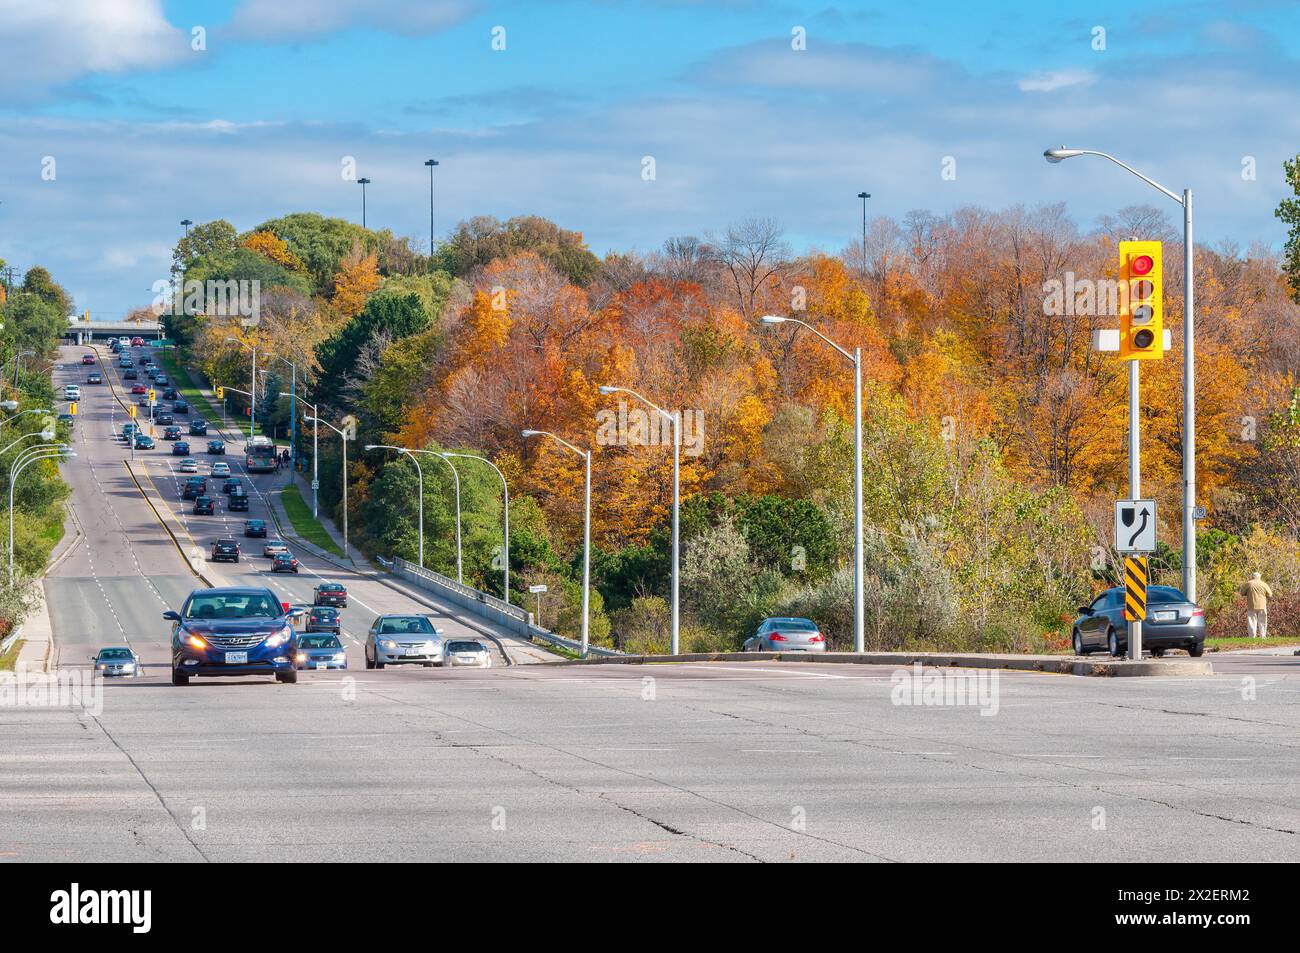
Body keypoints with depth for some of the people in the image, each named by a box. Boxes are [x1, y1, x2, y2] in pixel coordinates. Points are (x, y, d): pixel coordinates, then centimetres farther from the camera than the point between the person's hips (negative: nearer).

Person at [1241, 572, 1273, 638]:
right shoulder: (1264, 584, 4)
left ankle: (1252, 637, -4)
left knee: (1252, 623, 1)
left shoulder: (1248, 584, -1)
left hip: (1251, 607, -1)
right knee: (1262, 623, 8)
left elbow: (1242, 593, 5)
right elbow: (1270, 595, 8)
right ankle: (1263, 637, 6)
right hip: (1262, 607, 1)